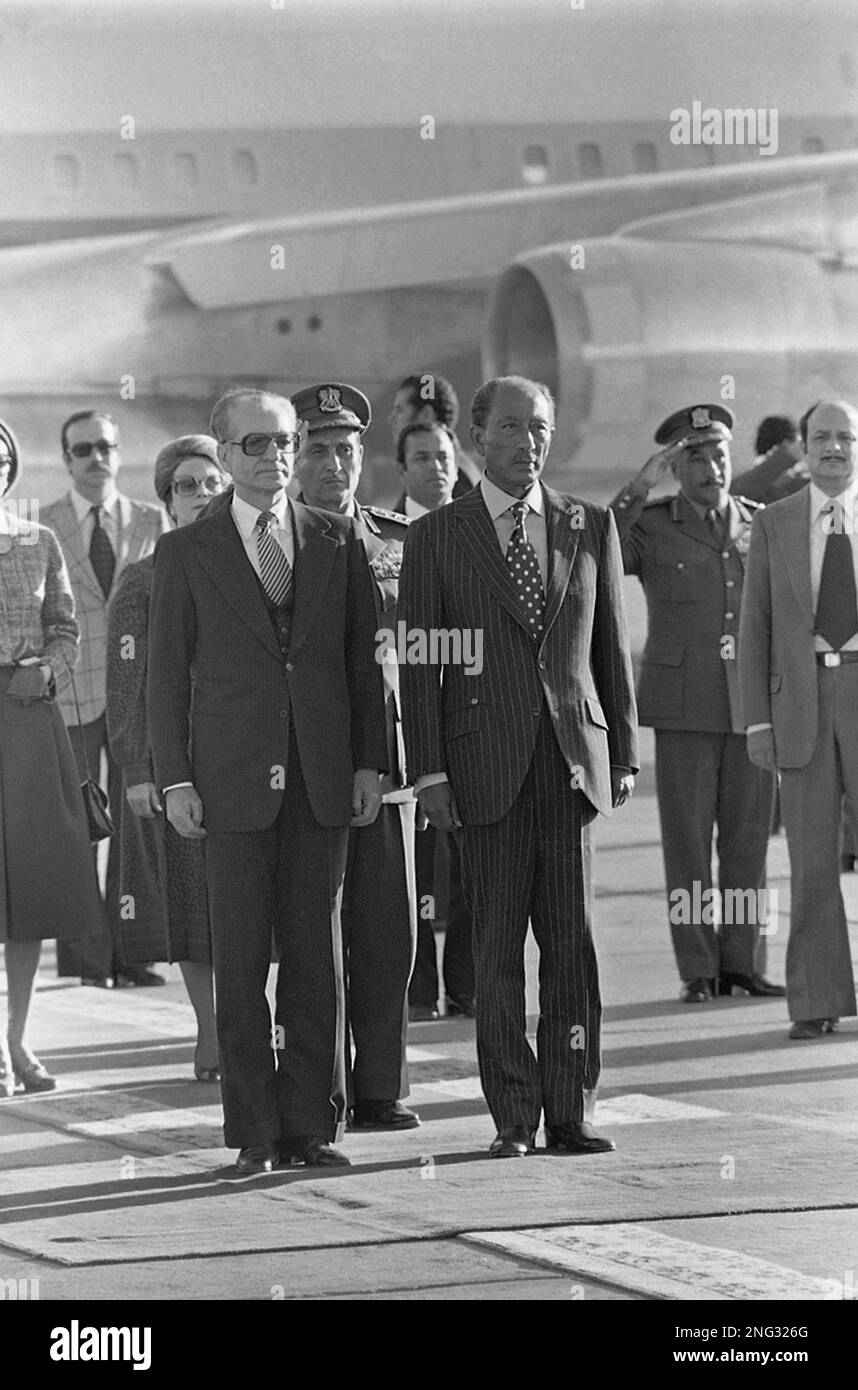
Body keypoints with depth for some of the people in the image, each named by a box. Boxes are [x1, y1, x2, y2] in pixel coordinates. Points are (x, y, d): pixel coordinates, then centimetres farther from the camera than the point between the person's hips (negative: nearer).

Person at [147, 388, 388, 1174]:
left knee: (317, 954, 3)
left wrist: (370, 762, 4)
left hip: (322, 780, 2)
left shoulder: (337, 542, 9)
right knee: (241, 961, -2)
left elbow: (362, 659, 11)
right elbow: (167, 674, 4)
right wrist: (176, 779, -4)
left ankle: (313, 1124, 9)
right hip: (234, 782, -2)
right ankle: (256, 1133, 2)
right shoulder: (187, 553, 4)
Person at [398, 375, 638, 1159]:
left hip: (572, 760, 2)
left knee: (572, 939, 0)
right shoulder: (435, 537, 3)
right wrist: (429, 771, -6)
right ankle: (515, 1117, 5)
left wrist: (623, 757, 9)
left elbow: (611, 648, 13)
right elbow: (419, 662, 1)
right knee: (498, 946, 0)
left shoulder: (590, 527, 10)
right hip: (486, 763, -2)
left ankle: (571, 1113, 5)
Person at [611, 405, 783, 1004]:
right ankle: (699, 969, 4)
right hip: (685, 706, -2)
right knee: (688, 840, -1)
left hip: (754, 703, 2)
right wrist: (638, 490, -18)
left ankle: (744, 961, 11)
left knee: (749, 836, 4)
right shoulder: (650, 525, 2)